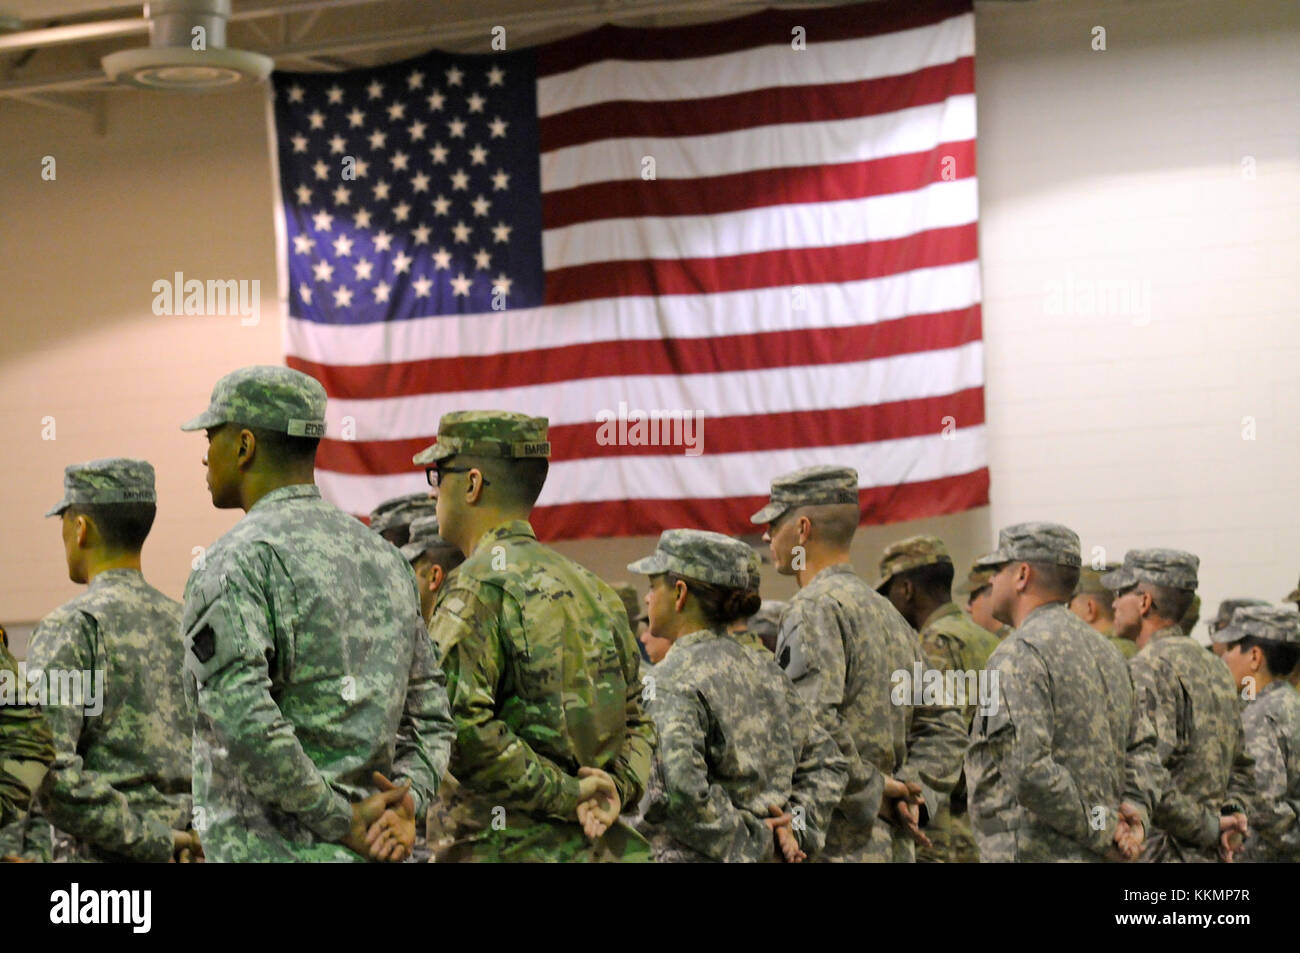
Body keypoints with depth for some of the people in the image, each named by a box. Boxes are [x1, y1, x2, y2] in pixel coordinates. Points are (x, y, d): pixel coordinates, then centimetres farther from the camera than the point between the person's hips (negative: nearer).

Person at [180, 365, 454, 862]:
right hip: (369, 858, 8)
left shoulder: (236, 563, -10)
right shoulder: (385, 557, 16)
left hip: (272, 855, -8)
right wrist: (407, 803, 1)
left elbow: (244, 721, -23)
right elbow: (431, 716, 16)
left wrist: (340, 821, -15)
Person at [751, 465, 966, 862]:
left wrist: (868, 792, -14)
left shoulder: (814, 607, -10)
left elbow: (814, 724, -25)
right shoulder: (886, 611, 18)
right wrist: (911, 792, 9)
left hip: (836, 849, -9)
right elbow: (945, 727, 21)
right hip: (893, 847, 9)